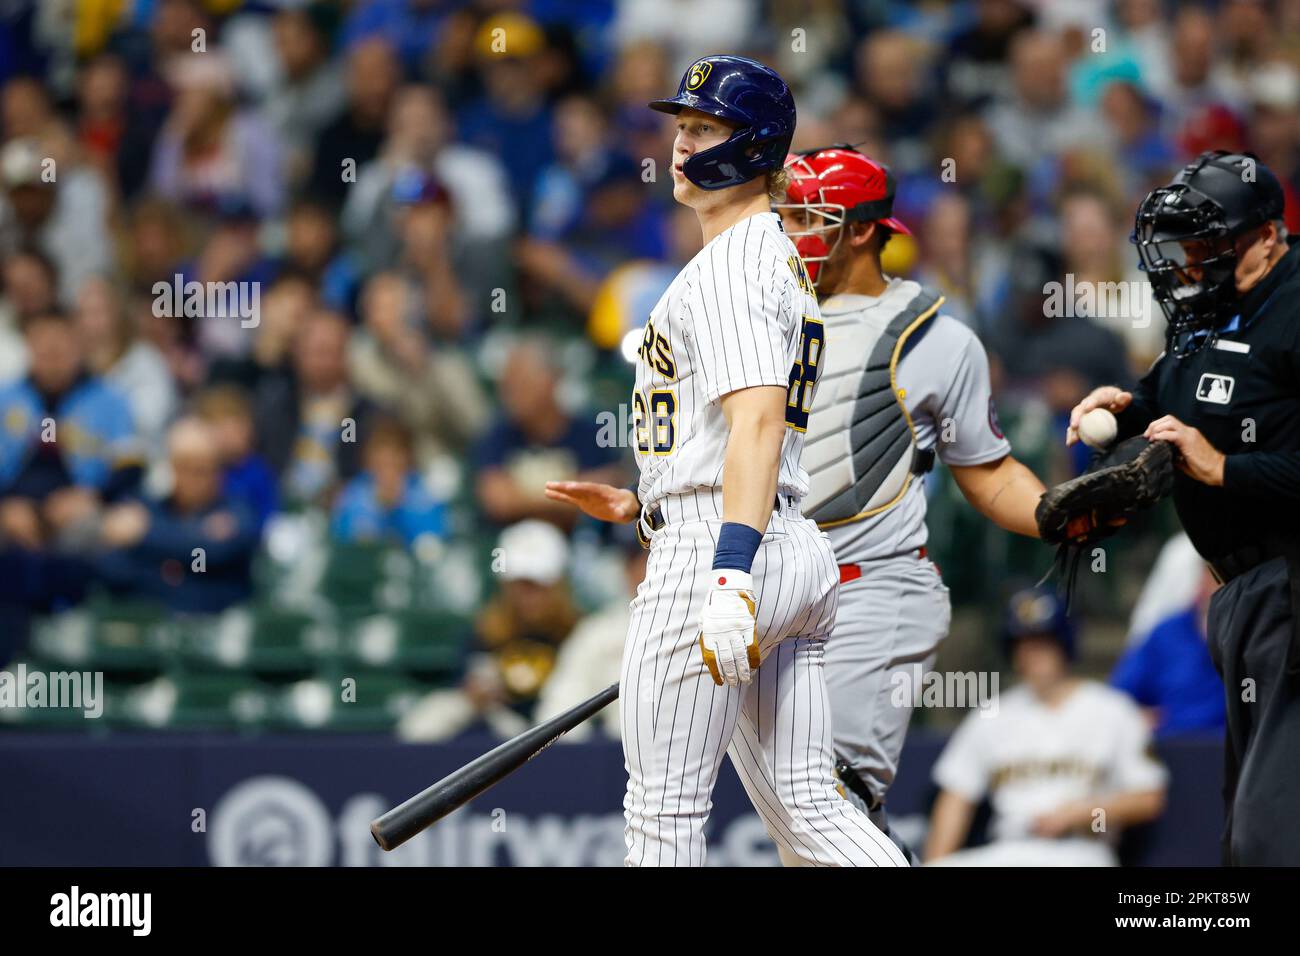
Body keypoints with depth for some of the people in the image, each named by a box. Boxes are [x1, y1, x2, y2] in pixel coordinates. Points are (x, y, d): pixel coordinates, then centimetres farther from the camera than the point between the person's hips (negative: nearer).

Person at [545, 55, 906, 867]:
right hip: (799, 553, 10)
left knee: (665, 809, -3)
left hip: (713, 549, -10)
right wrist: (641, 505, 31)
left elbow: (758, 420, -22)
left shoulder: (730, 265, -10)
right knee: (807, 808, 5)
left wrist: (730, 573, -31)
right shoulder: (783, 262, 22)